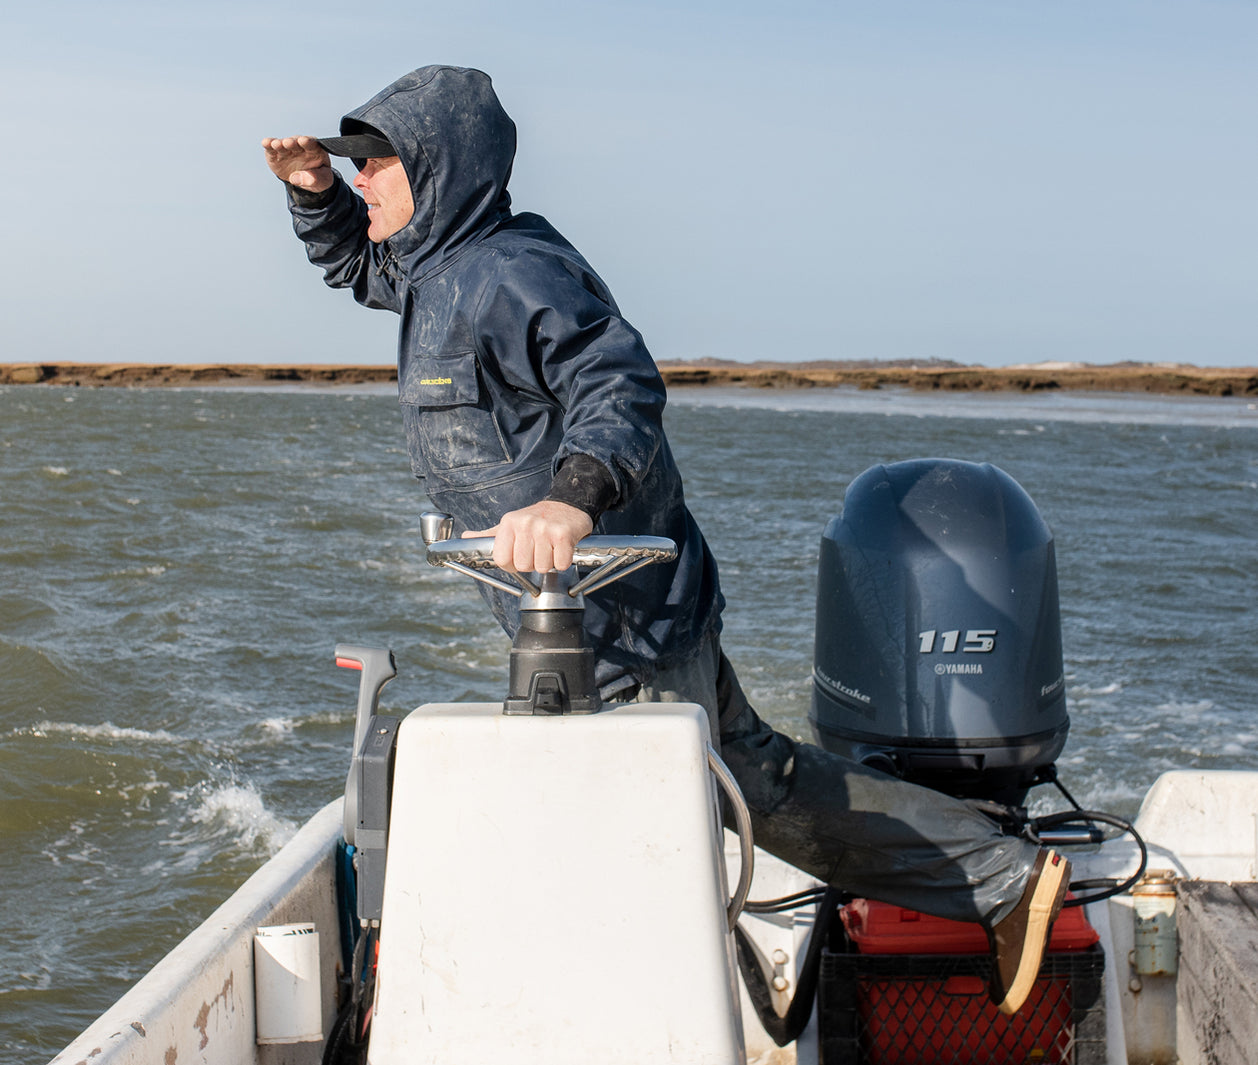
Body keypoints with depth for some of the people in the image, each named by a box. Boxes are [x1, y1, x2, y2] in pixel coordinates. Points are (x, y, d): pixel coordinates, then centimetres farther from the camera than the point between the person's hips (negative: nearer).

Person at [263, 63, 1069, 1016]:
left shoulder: (507, 273, -18)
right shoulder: (438, 267, 13)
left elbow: (619, 386, -32)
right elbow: (357, 262, 34)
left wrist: (572, 495, -50)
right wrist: (314, 192, 14)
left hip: (622, 631, -10)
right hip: (626, 617, 10)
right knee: (759, 779, 19)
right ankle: (1009, 879, 26)